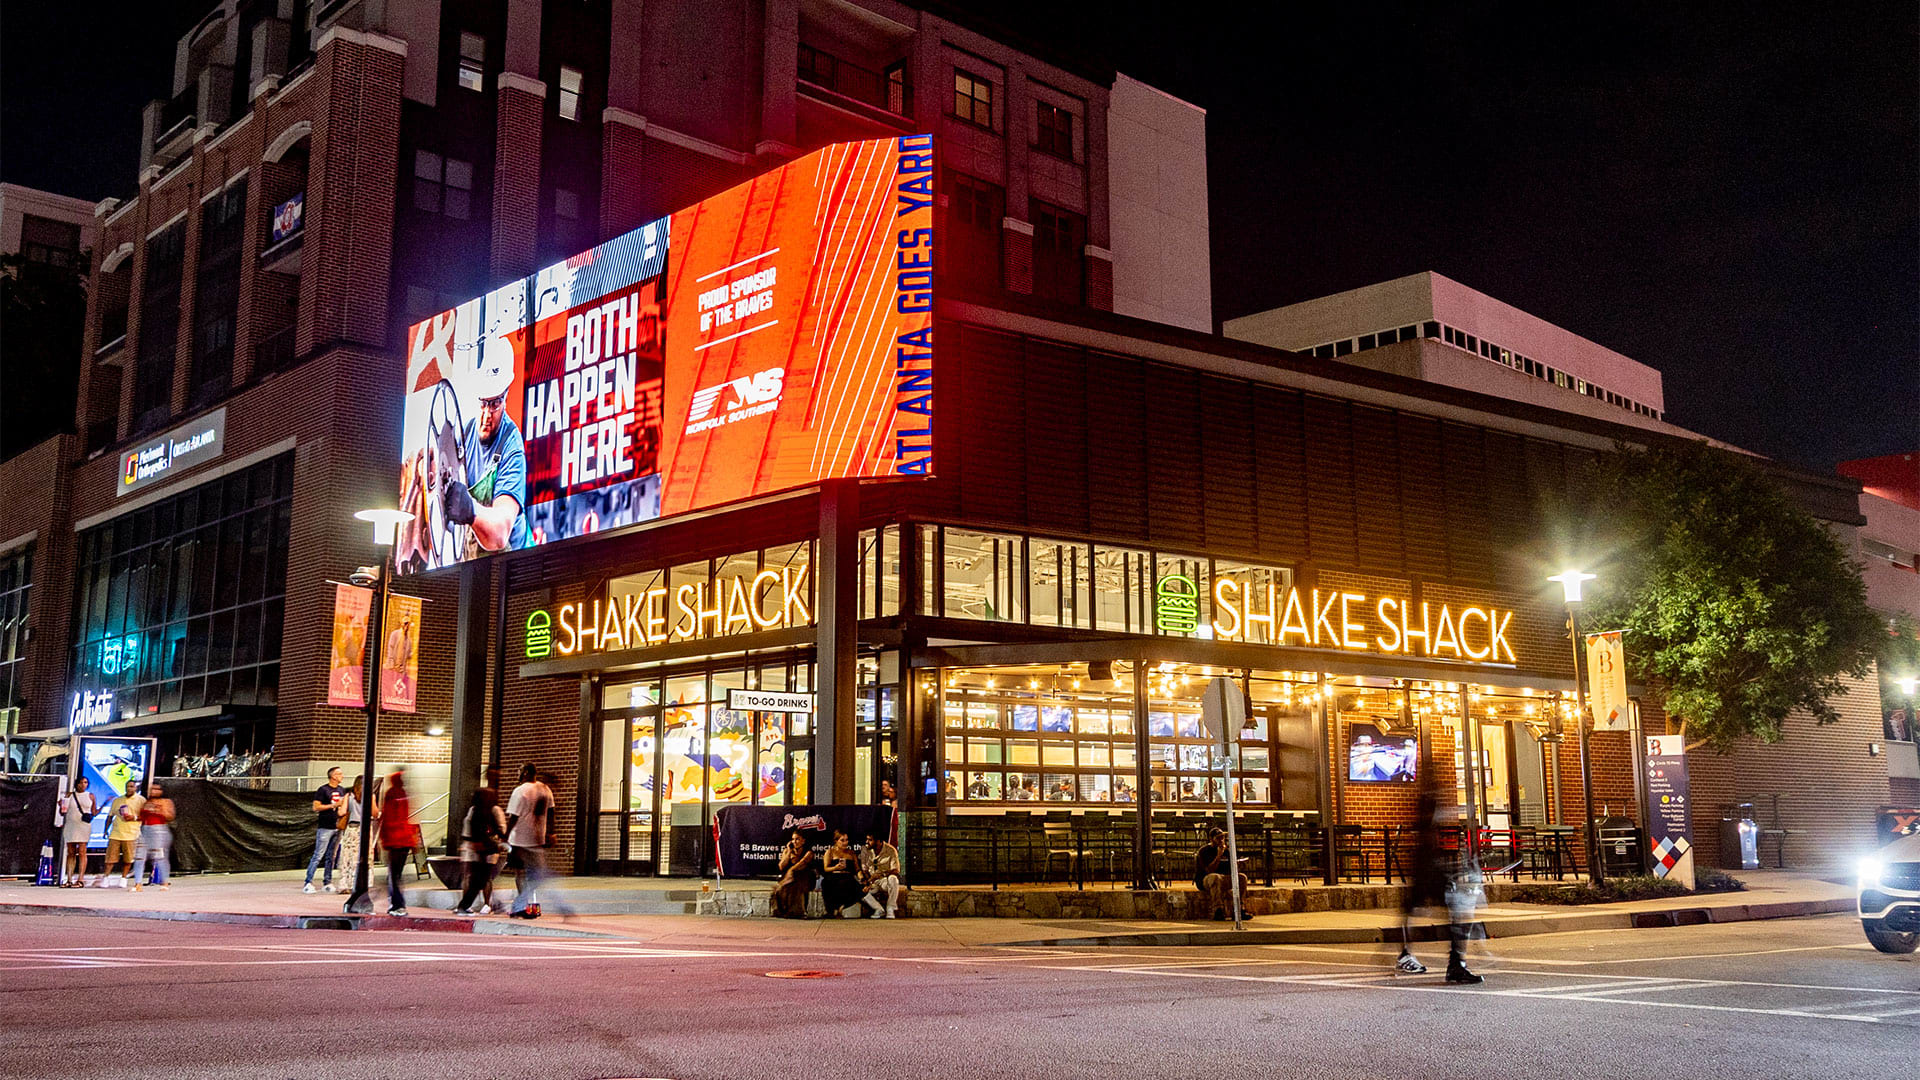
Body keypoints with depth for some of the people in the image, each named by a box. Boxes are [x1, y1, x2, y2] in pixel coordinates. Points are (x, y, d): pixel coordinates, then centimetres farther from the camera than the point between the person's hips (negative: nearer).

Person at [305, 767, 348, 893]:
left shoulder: (342, 790, 15)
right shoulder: (323, 790, -5)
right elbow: (316, 807, -11)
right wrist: (334, 805, -14)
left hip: (337, 827, 7)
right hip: (325, 828, -6)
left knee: (331, 857, 9)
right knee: (318, 856, -9)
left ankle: (327, 882, 13)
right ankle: (308, 882, -7)